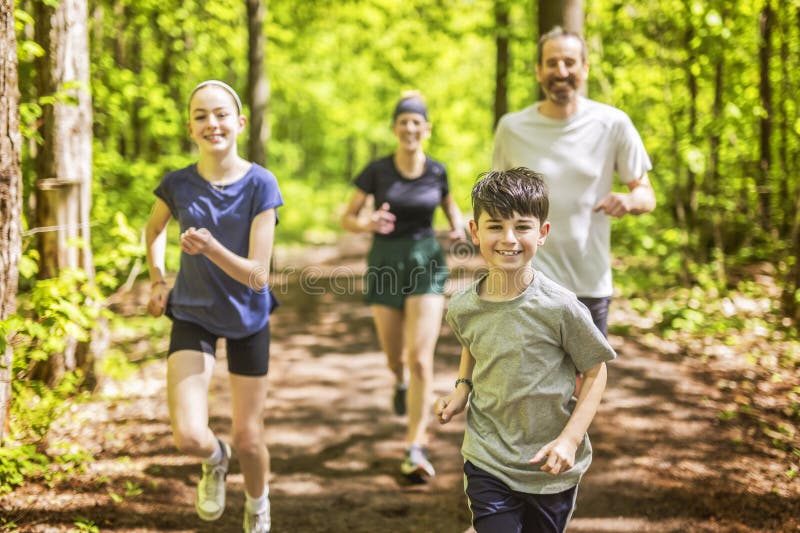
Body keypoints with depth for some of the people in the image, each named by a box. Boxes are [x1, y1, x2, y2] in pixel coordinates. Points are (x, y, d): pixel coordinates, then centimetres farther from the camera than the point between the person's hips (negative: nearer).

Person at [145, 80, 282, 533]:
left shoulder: (260, 185, -18)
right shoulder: (178, 185, -12)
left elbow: (257, 275, -22)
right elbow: (154, 230, 13)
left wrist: (211, 248, -37)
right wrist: (158, 281, 3)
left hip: (248, 318, 0)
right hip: (193, 315, 1)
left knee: (248, 440, 8)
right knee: (189, 437, -17)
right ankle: (215, 460, 21)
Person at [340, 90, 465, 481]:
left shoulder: (436, 171, -1)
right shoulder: (377, 171, -6)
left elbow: (449, 204, 19)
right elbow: (347, 218, -2)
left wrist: (458, 228, -4)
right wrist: (367, 224, -25)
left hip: (426, 264, -1)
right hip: (385, 266, 1)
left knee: (421, 357, -15)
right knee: (394, 356, 15)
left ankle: (415, 449, -11)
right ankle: (400, 380, 55)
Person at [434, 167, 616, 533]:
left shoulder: (559, 308, -17)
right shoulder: (462, 309, -7)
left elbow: (595, 371, -6)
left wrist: (570, 439, -14)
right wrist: (462, 388, 1)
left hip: (551, 467, -1)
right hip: (487, 463, 1)